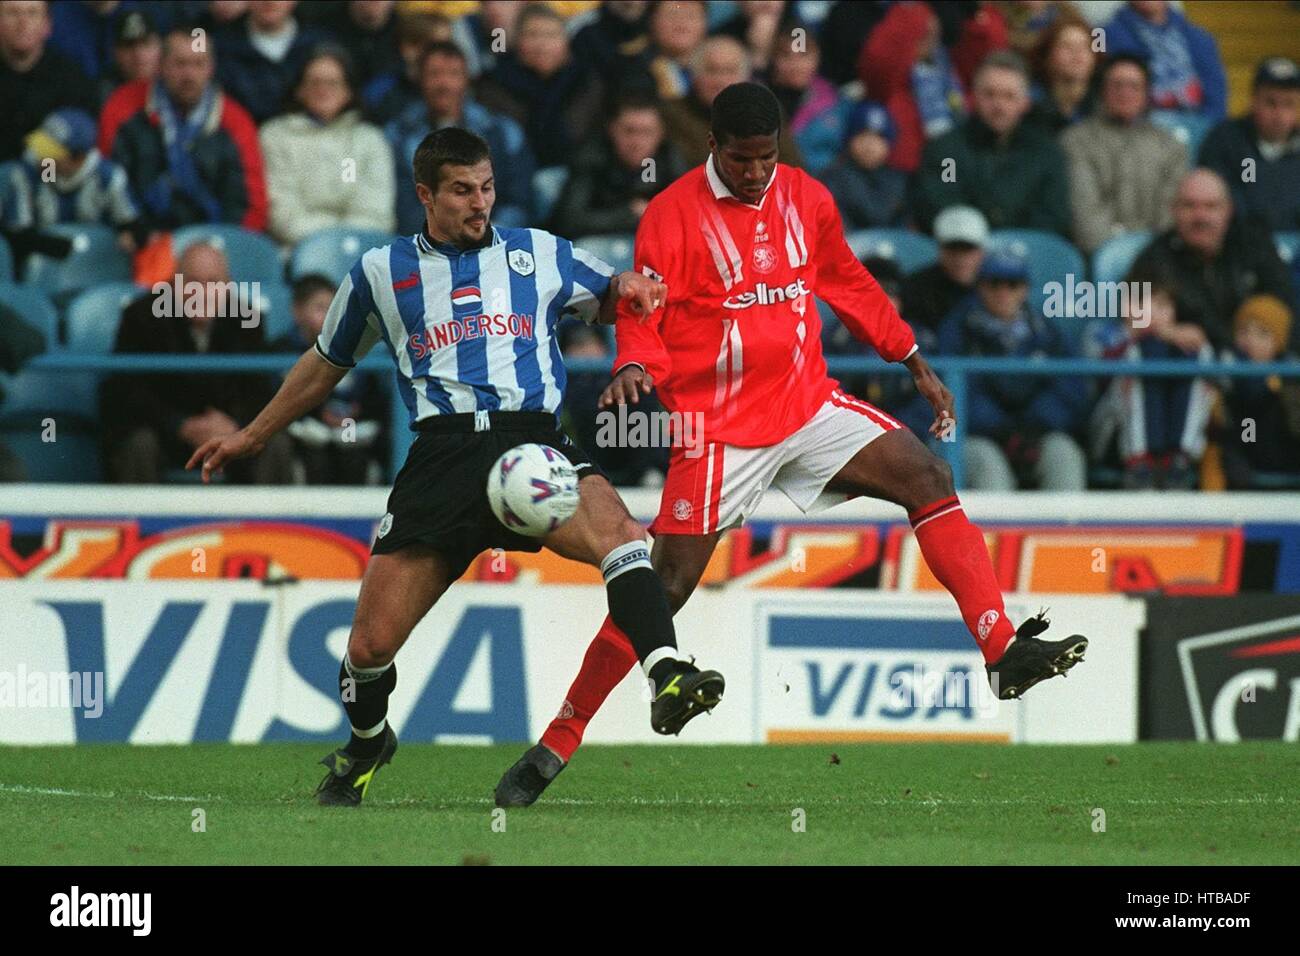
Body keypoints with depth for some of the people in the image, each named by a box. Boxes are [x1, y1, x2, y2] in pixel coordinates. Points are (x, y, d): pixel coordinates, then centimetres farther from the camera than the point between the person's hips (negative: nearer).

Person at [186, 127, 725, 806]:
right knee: (371, 644, -5)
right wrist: (252, 436, 36)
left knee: (619, 533, -35)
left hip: (533, 440, 0)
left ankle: (667, 678, -45)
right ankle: (365, 745, 26)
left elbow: (607, 300, 32)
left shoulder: (539, 255, 18)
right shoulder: (382, 271, 17)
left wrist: (627, 287, 7)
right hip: (442, 454, 0)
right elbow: (326, 364, 31)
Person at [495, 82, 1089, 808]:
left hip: (809, 404, 5)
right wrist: (634, 367, -31)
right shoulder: (674, 214, -8)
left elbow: (850, 286, 21)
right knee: (668, 583, -9)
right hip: (719, 424, -5)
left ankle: (1006, 653, -16)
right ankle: (556, 746, -1)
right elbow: (643, 315, -10)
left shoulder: (807, 198, 7)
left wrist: (914, 360, 21)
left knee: (927, 477, -12)